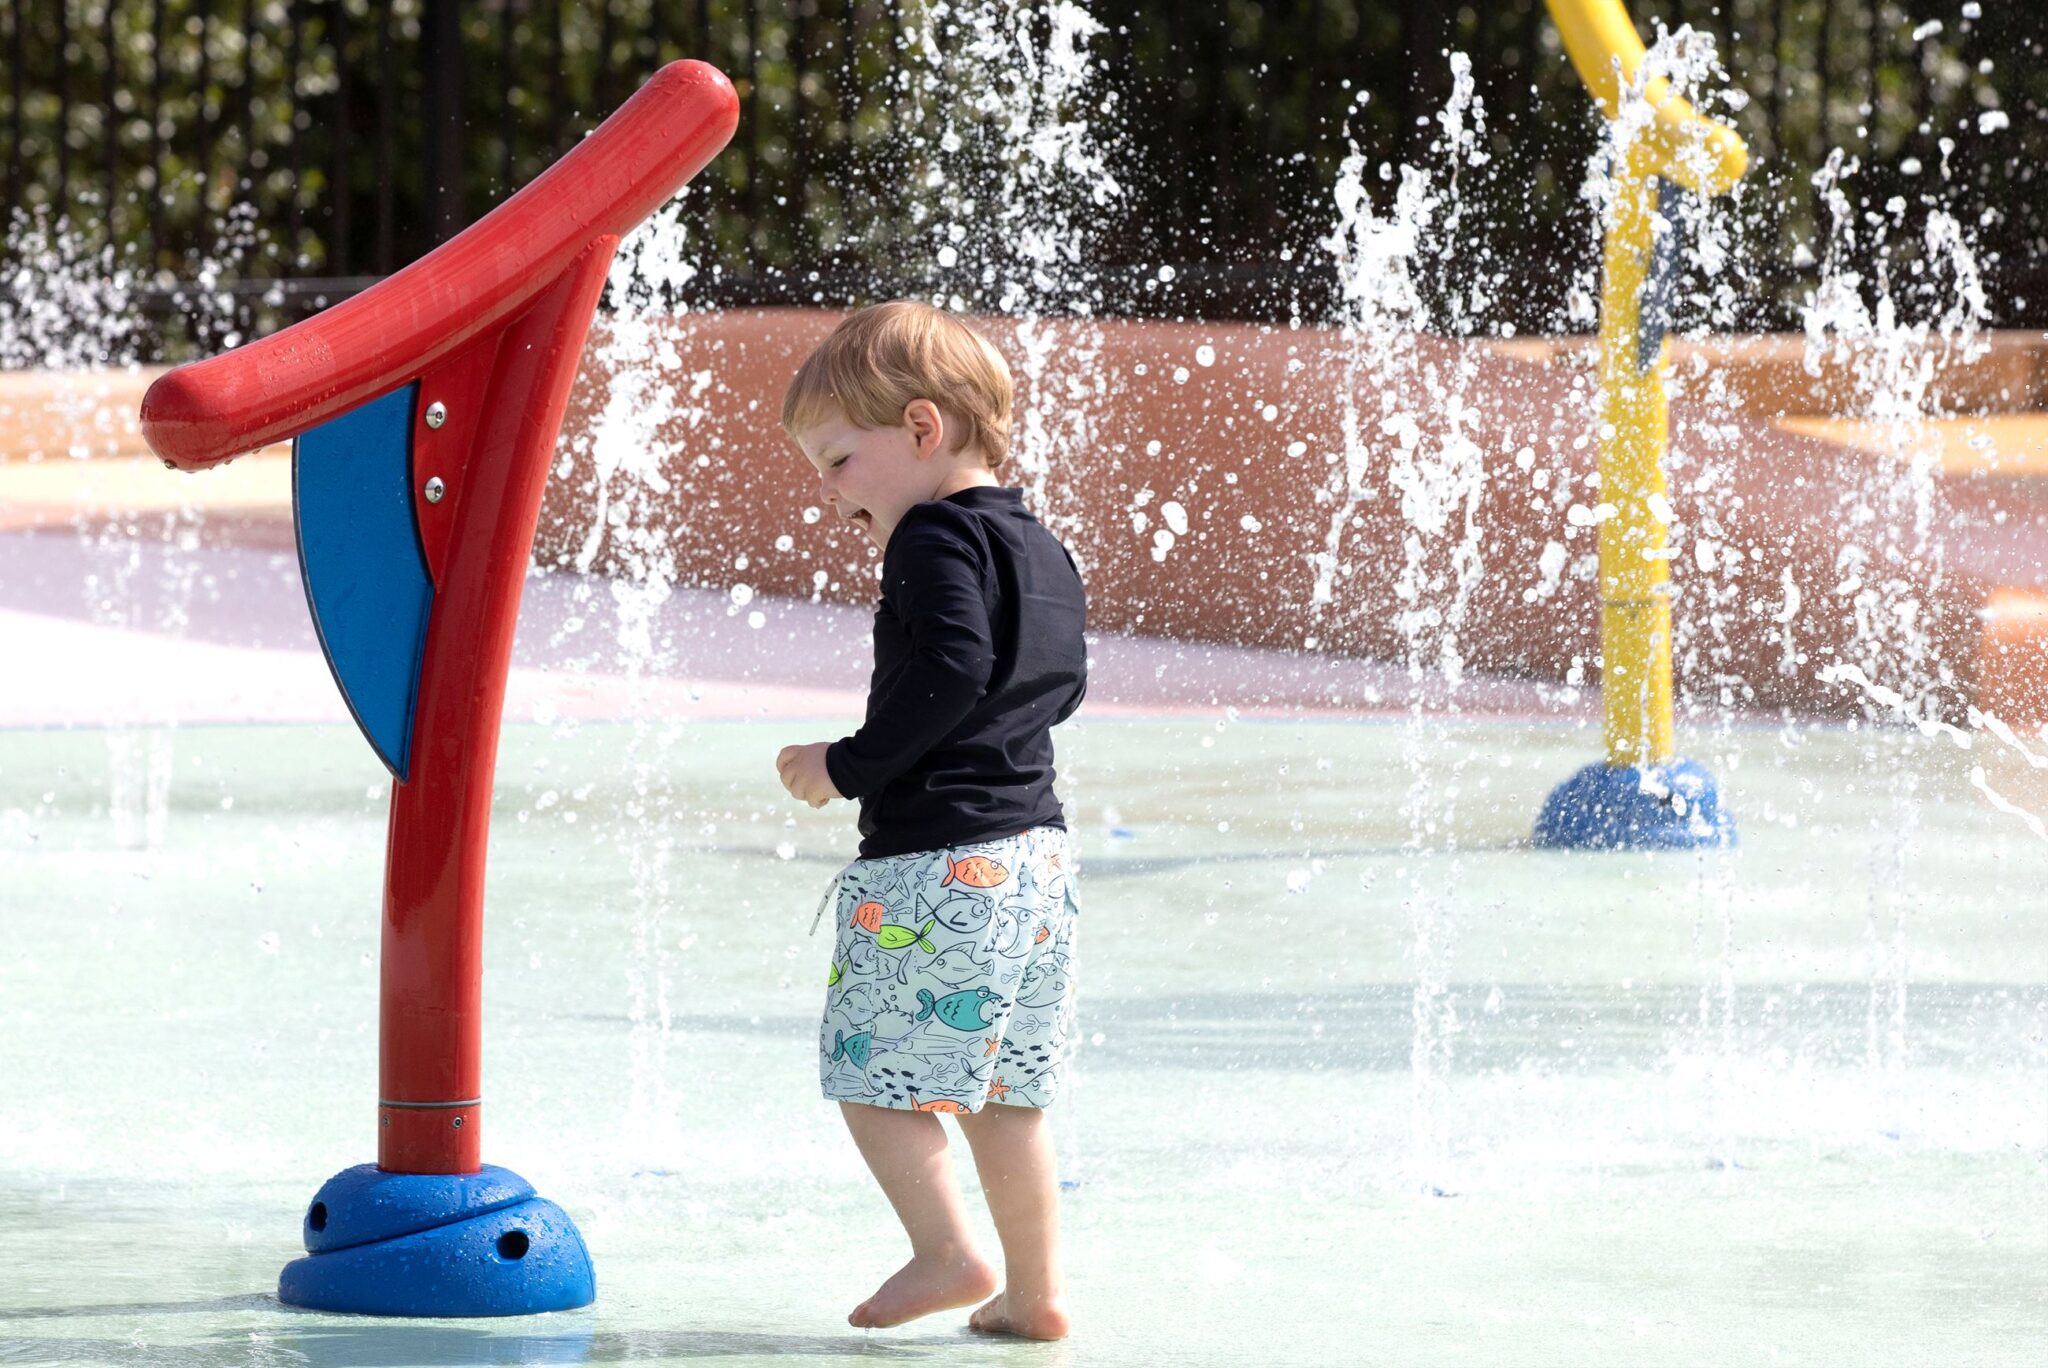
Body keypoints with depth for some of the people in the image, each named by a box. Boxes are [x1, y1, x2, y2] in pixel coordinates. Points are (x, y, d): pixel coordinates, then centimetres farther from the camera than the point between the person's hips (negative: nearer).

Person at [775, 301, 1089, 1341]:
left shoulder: (936, 538, -12)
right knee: (1005, 1088, 13)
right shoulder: (1041, 549, 16)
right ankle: (1035, 1290, 14)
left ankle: (948, 1253, -5)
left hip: (937, 864, -9)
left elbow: (951, 673, -24)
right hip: (1038, 854, 9)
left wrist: (848, 767, -16)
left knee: (874, 1069, -1)